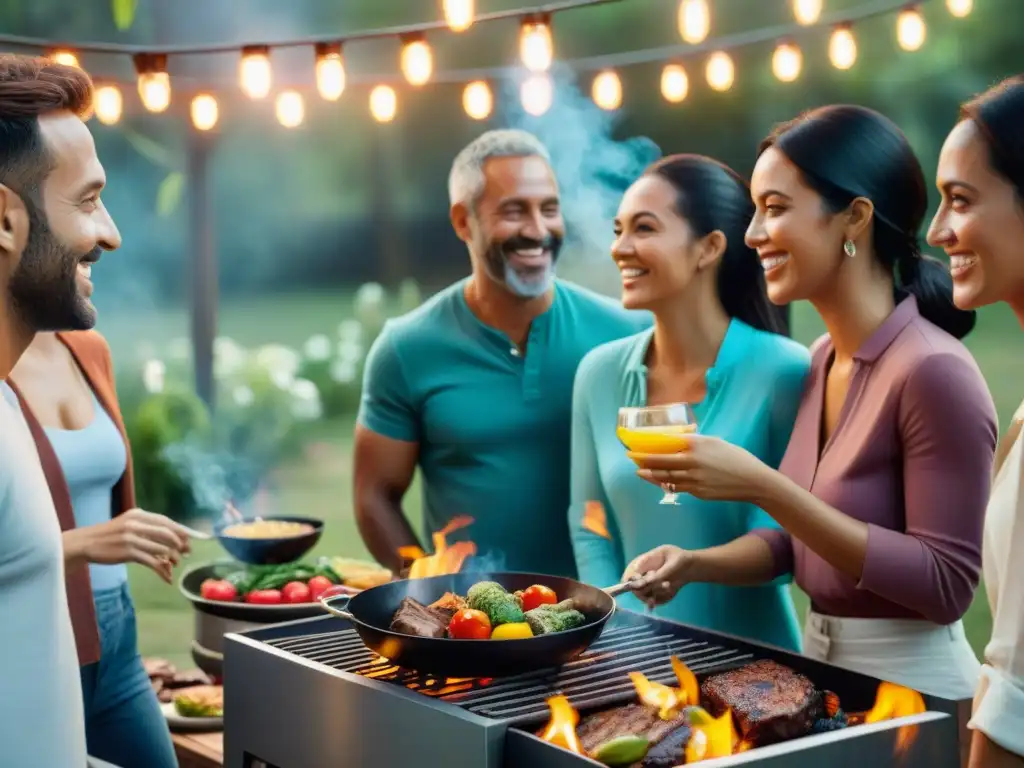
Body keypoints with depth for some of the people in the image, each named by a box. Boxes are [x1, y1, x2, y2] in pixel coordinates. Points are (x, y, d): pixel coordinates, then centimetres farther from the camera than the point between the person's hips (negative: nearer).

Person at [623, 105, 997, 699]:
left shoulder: (933, 370, -21)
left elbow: (946, 585, -23)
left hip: (912, 687, -7)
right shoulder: (823, 360, 2)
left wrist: (762, 486, -27)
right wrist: (696, 563, -6)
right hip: (821, 666, 7)